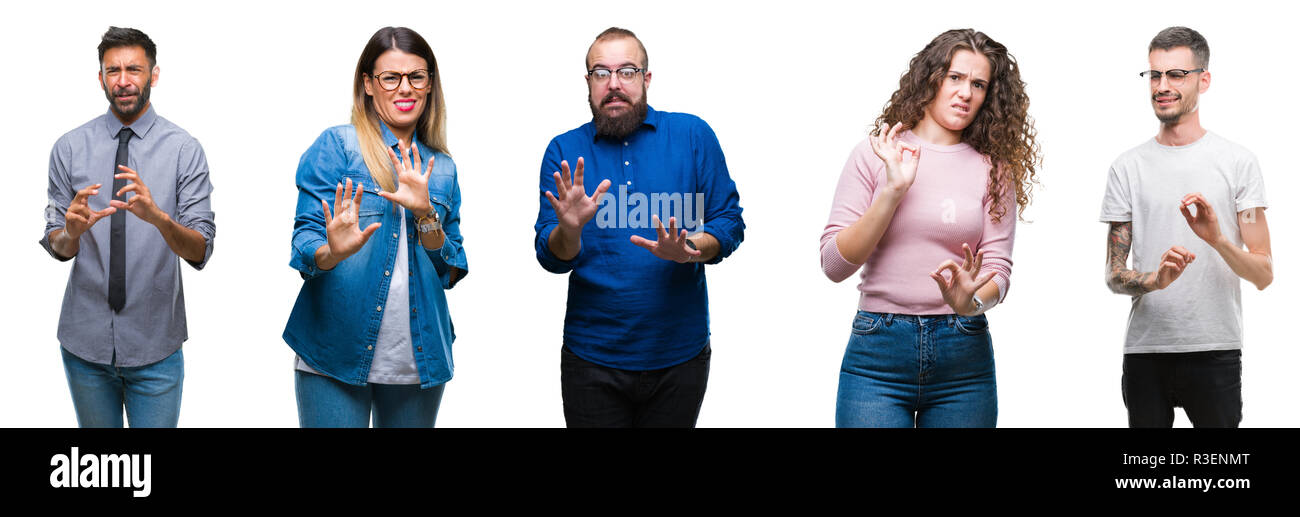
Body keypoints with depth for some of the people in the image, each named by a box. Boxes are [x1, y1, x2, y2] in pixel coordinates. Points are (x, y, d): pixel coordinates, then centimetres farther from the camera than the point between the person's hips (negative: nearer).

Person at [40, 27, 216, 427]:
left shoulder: (184, 149, -5)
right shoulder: (69, 148, 1)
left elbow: (200, 251, -11)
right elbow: (55, 245, 1)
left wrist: (158, 217, -31)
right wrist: (71, 232, -22)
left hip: (156, 347, -2)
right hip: (85, 339, 2)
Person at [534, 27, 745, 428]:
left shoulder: (693, 135, 1)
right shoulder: (564, 151, 3)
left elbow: (730, 222, 1)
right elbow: (551, 258, -2)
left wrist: (688, 249, -19)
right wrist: (569, 229, -25)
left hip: (679, 352, 0)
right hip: (592, 358, 0)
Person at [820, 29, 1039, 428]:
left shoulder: (993, 169, 7)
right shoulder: (875, 154, 3)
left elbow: (998, 267, 1)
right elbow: (834, 264, -3)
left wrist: (972, 302, -20)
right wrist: (894, 189, -10)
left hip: (963, 356, 1)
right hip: (877, 350, -1)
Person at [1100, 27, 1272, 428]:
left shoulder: (1239, 162, 2)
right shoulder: (1127, 167, 7)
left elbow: (1263, 274, -1)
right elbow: (1113, 275, 4)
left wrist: (1218, 240, -20)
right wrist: (1154, 279, -17)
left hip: (1215, 351, -2)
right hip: (1144, 350, 2)